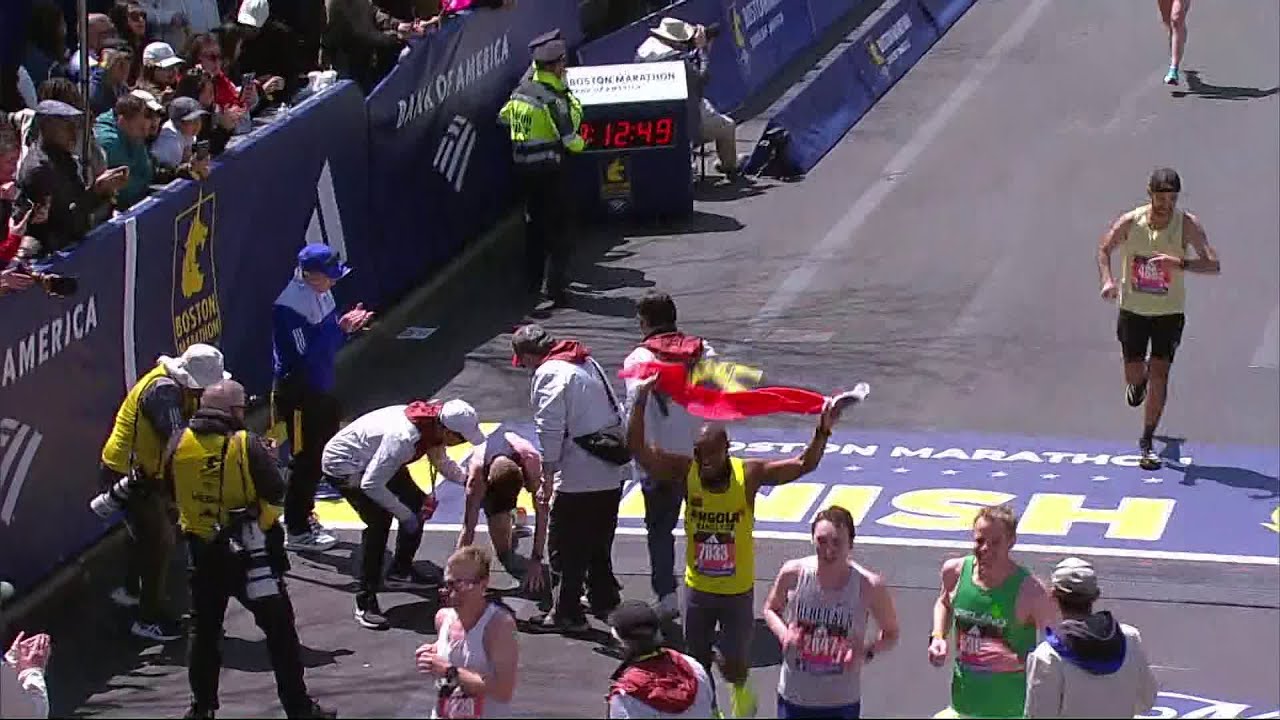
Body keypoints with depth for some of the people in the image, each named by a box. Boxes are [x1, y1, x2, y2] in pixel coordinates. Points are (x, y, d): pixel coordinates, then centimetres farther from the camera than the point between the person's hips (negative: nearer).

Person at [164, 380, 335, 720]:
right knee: (280, 630, 6)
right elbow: (276, 494, -14)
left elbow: (173, 494, 7)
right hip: (249, 552, -4)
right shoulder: (247, 445, -17)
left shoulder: (178, 444, -4)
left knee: (205, 630, 19)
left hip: (201, 551, 4)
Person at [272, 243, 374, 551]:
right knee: (306, 460, 1)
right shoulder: (290, 306, -26)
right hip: (299, 395, -9)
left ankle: (304, 514, 36)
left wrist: (348, 325, -8)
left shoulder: (321, 293, 3)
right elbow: (306, 355, -29)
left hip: (322, 390, 9)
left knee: (321, 455, 19)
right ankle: (297, 531, 13)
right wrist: (341, 329, -28)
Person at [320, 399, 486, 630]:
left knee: (418, 503, 10)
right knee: (379, 520, -24)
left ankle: (401, 571, 30)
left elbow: (442, 464, 9)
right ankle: (365, 603, -19)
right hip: (342, 464, -9)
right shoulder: (403, 438, -38)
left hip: (372, 460, 9)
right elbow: (370, 484, -34)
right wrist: (405, 516, -26)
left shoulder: (433, 425, -11)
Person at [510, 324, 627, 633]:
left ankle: (567, 613, 7)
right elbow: (613, 410, 18)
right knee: (599, 542, 22)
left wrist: (547, 472, -11)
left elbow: (551, 428, -18)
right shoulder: (587, 362, 14)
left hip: (579, 477, -9)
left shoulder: (548, 374, -13)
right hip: (612, 471, 9)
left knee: (566, 547, 2)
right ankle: (604, 600, 32)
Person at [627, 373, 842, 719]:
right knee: (698, 664, 15)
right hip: (697, 589, 2)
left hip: (738, 591, -2)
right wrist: (641, 398, -33)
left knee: (734, 668, 4)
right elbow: (638, 447, -22)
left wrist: (822, 433, -36)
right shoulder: (685, 472, -15)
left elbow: (804, 464, -19)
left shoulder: (749, 475, -17)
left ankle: (741, 691, 40)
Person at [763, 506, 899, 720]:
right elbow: (771, 609, 8)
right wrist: (783, 634, -13)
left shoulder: (870, 587, -17)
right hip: (793, 699, 1)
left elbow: (891, 634, 0)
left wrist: (867, 653, -20)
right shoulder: (793, 573, -12)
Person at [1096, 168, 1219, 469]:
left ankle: (1147, 441, 6)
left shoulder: (1187, 224, -17)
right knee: (1135, 376, 7)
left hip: (1169, 311, -1)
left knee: (1159, 374, -8)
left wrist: (1181, 264, -40)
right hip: (1133, 308, 1)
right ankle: (1140, 380, 48)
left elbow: (1214, 265, -23)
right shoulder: (1130, 222, -13)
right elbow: (1104, 249, 4)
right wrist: (1107, 280, -14)